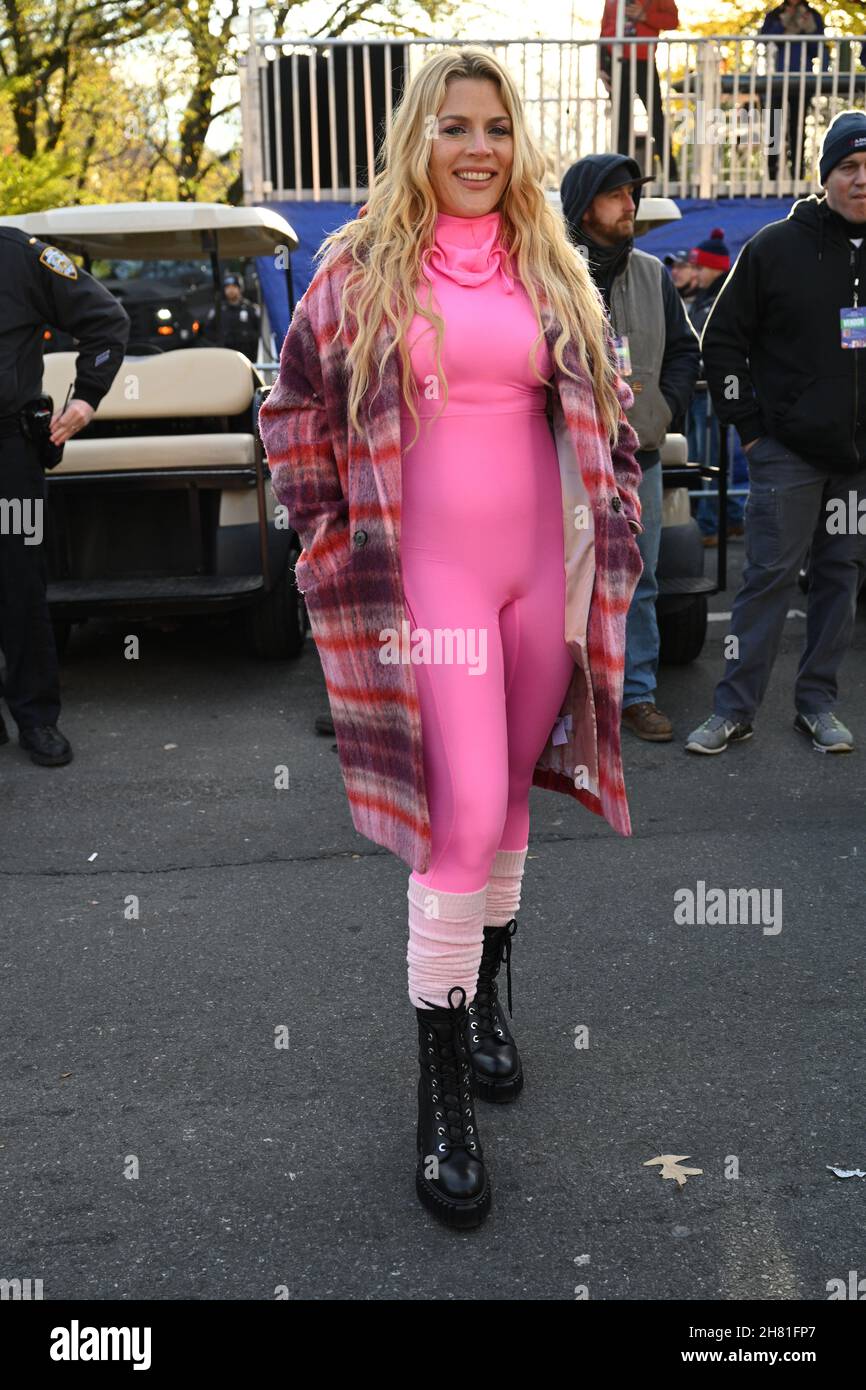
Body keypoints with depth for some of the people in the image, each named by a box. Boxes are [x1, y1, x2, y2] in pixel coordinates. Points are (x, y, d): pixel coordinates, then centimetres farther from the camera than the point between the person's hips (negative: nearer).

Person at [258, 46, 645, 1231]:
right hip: (429, 575, -4)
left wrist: (610, 524, 11)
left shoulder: (553, 270, 10)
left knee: (510, 797, 13)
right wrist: (331, 537, 1)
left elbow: (607, 407, 19)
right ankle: (441, 1098, 1)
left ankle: (486, 995, 35)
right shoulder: (361, 267, 1)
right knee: (462, 816, -11)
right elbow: (297, 407, 6)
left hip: (542, 568, 4)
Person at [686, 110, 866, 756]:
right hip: (787, 451, -3)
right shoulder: (777, 247, -2)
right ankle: (735, 709, 5)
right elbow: (722, 339, 1)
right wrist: (748, 424, -4)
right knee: (770, 575, -2)